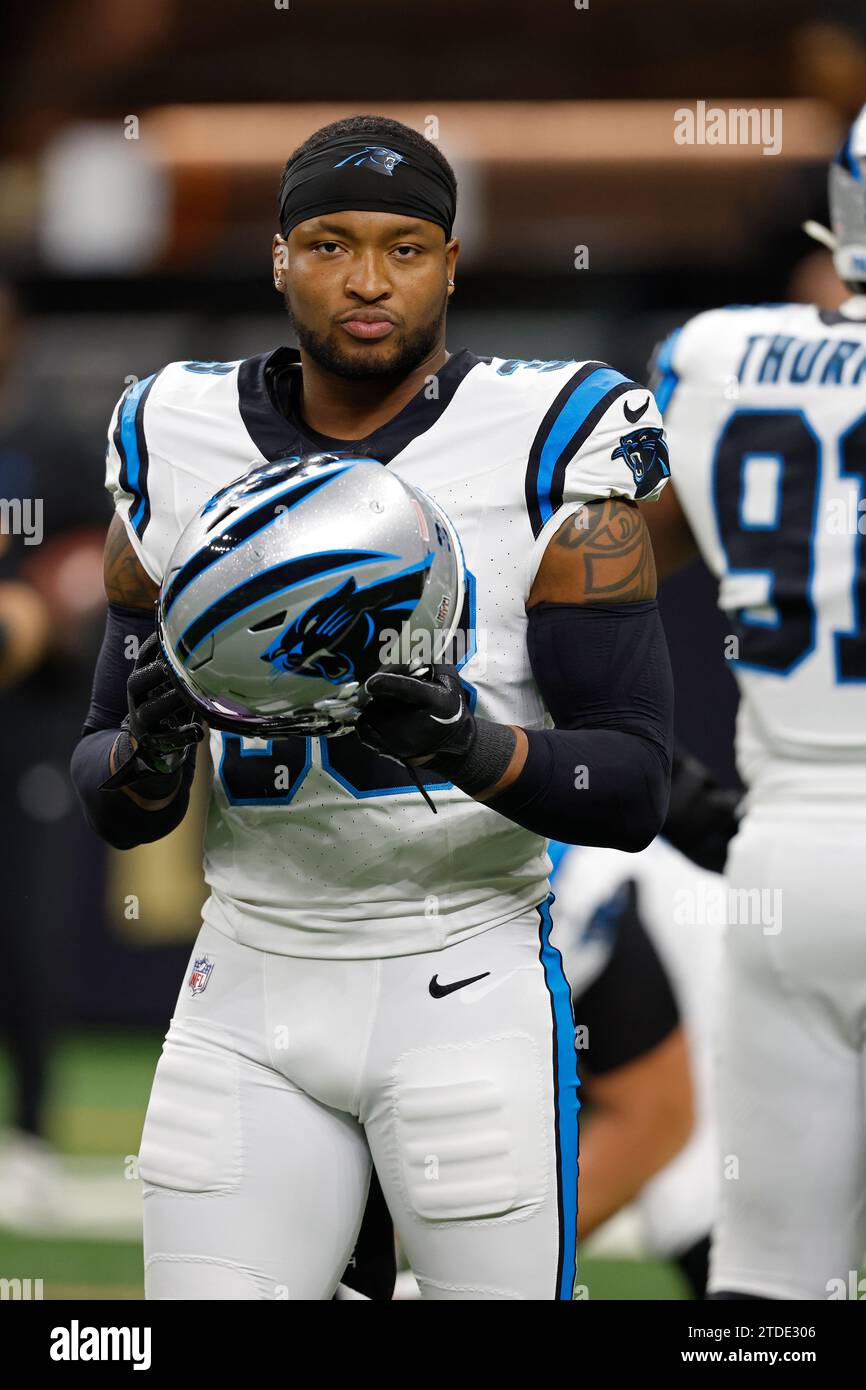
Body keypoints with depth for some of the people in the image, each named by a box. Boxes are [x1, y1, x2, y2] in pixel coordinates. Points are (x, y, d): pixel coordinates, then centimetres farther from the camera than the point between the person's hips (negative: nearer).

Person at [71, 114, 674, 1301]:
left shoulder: (548, 448, -7)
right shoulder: (179, 451, 5)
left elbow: (635, 791, -10)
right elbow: (111, 803, 9)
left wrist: (472, 745, -28)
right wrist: (148, 753, -15)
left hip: (463, 978, -3)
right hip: (253, 990, 3)